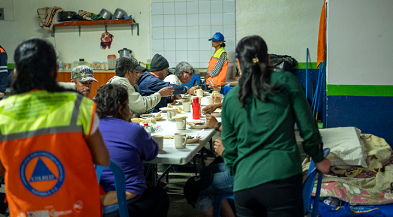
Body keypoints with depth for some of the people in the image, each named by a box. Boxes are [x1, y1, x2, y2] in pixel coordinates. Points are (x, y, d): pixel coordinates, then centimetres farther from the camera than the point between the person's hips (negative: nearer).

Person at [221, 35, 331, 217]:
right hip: (281, 179, -3)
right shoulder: (286, 81, 2)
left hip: (243, 184, 3)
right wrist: (318, 159, 20)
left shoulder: (230, 98, 10)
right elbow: (307, 127, 4)